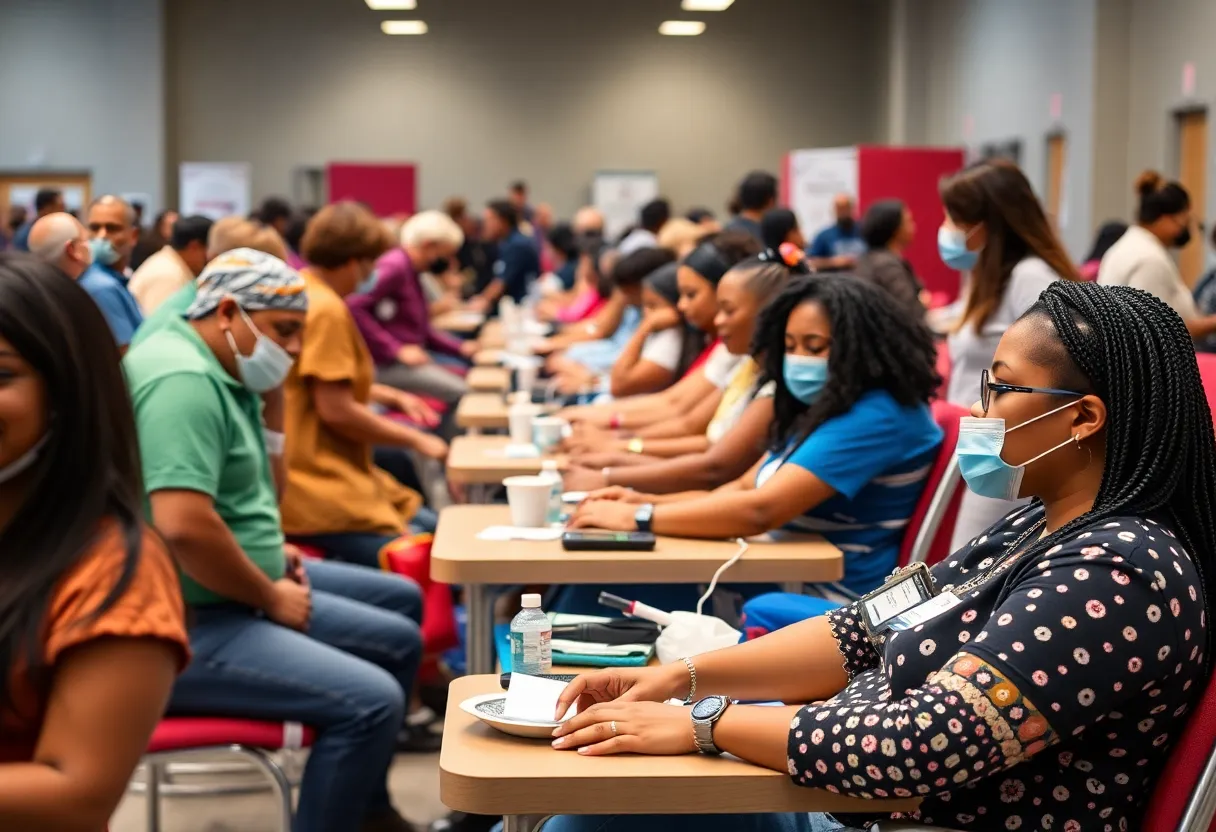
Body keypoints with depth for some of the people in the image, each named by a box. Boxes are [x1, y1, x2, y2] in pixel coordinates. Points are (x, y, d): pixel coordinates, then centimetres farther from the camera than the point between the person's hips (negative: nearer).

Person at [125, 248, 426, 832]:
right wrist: (271, 598, -17)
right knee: (372, 699, -24)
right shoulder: (184, 379, -21)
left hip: (232, 591, 12)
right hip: (185, 625, -12)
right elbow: (184, 525, -32)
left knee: (402, 601, 19)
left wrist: (272, 554, 9)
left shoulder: (218, 371, 13)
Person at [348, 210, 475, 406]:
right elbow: (353, 306, -26)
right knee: (462, 393, -19)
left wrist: (460, 348, 9)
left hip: (410, 358, 10)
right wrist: (396, 349, -24)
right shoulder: (394, 267, -15)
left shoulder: (411, 272, 16)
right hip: (387, 365, -10)